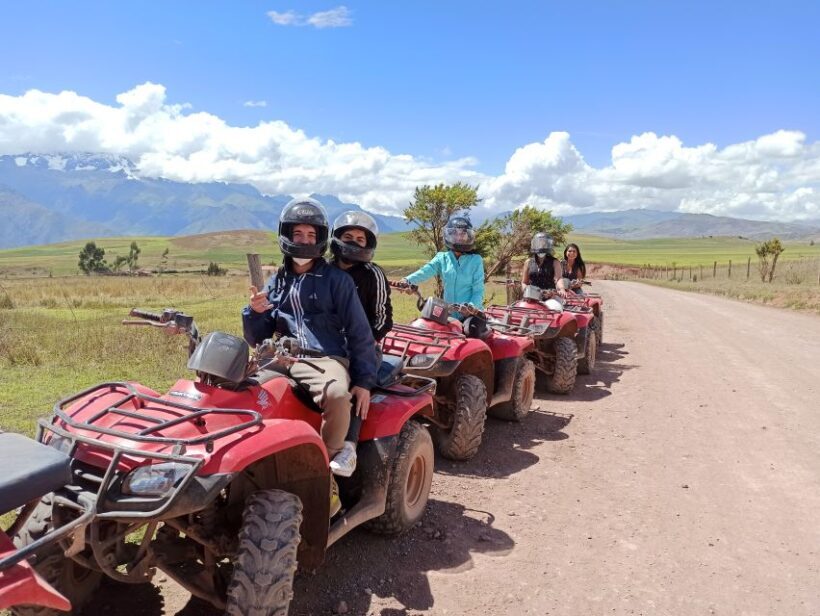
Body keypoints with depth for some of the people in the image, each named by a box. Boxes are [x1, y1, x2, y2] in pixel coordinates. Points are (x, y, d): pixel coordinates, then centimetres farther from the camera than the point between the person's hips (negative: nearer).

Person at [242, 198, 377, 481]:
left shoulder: (336, 280, 7)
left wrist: (364, 381, -6)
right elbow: (257, 340, 17)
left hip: (325, 359, -4)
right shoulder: (276, 283, 19)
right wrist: (254, 312, -5)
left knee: (337, 394, -37)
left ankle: (328, 457, -8)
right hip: (284, 360, 4)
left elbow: (359, 332, 3)